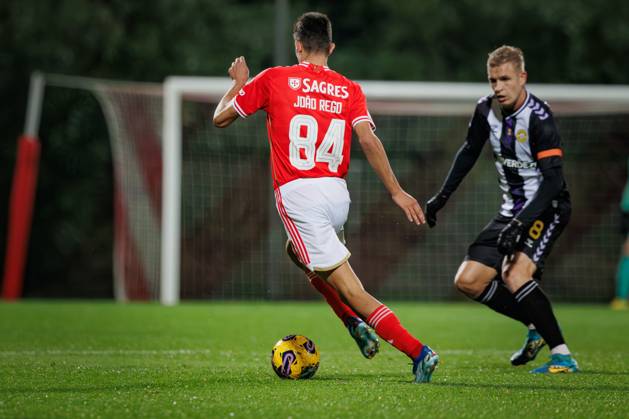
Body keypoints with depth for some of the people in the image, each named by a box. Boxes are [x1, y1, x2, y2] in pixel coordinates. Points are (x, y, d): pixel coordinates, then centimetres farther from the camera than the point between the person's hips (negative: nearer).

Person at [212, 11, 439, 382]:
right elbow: (369, 140, -6)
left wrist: (239, 82, 29)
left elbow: (221, 118, 12)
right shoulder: (349, 90, 8)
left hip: (297, 196, -5)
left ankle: (418, 352, -20)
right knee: (299, 250, 34)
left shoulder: (272, 80, 2)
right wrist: (397, 191, -6)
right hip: (338, 194, 5)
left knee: (351, 290, -8)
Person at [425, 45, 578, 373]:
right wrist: (442, 196, 19)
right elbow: (469, 152, 19)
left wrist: (521, 222, -33)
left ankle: (562, 355, -23)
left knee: (515, 276, -29)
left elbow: (553, 179, -26)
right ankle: (536, 326, 15)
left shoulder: (538, 118, -21)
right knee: (467, 281, 1)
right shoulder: (486, 110, 0)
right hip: (512, 210, 8)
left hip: (546, 210, -8)